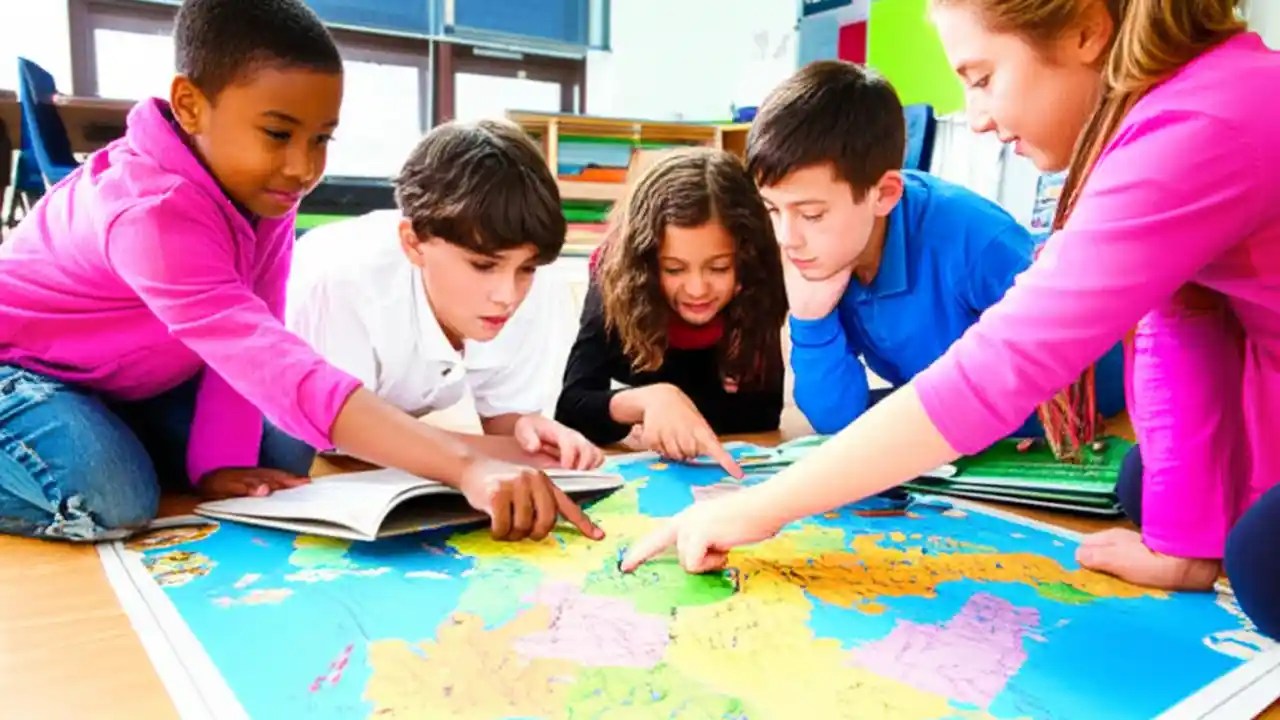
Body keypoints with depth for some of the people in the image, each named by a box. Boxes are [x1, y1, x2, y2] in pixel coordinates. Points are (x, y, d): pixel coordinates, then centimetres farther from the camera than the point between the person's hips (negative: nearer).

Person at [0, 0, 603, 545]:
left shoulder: (260, 188, -14)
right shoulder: (152, 213, -40)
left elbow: (247, 348, -13)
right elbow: (279, 369, -52)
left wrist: (220, 461, -23)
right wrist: (466, 468, -61)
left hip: (128, 382, 8)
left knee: (285, 454, -8)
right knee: (113, 502, -32)